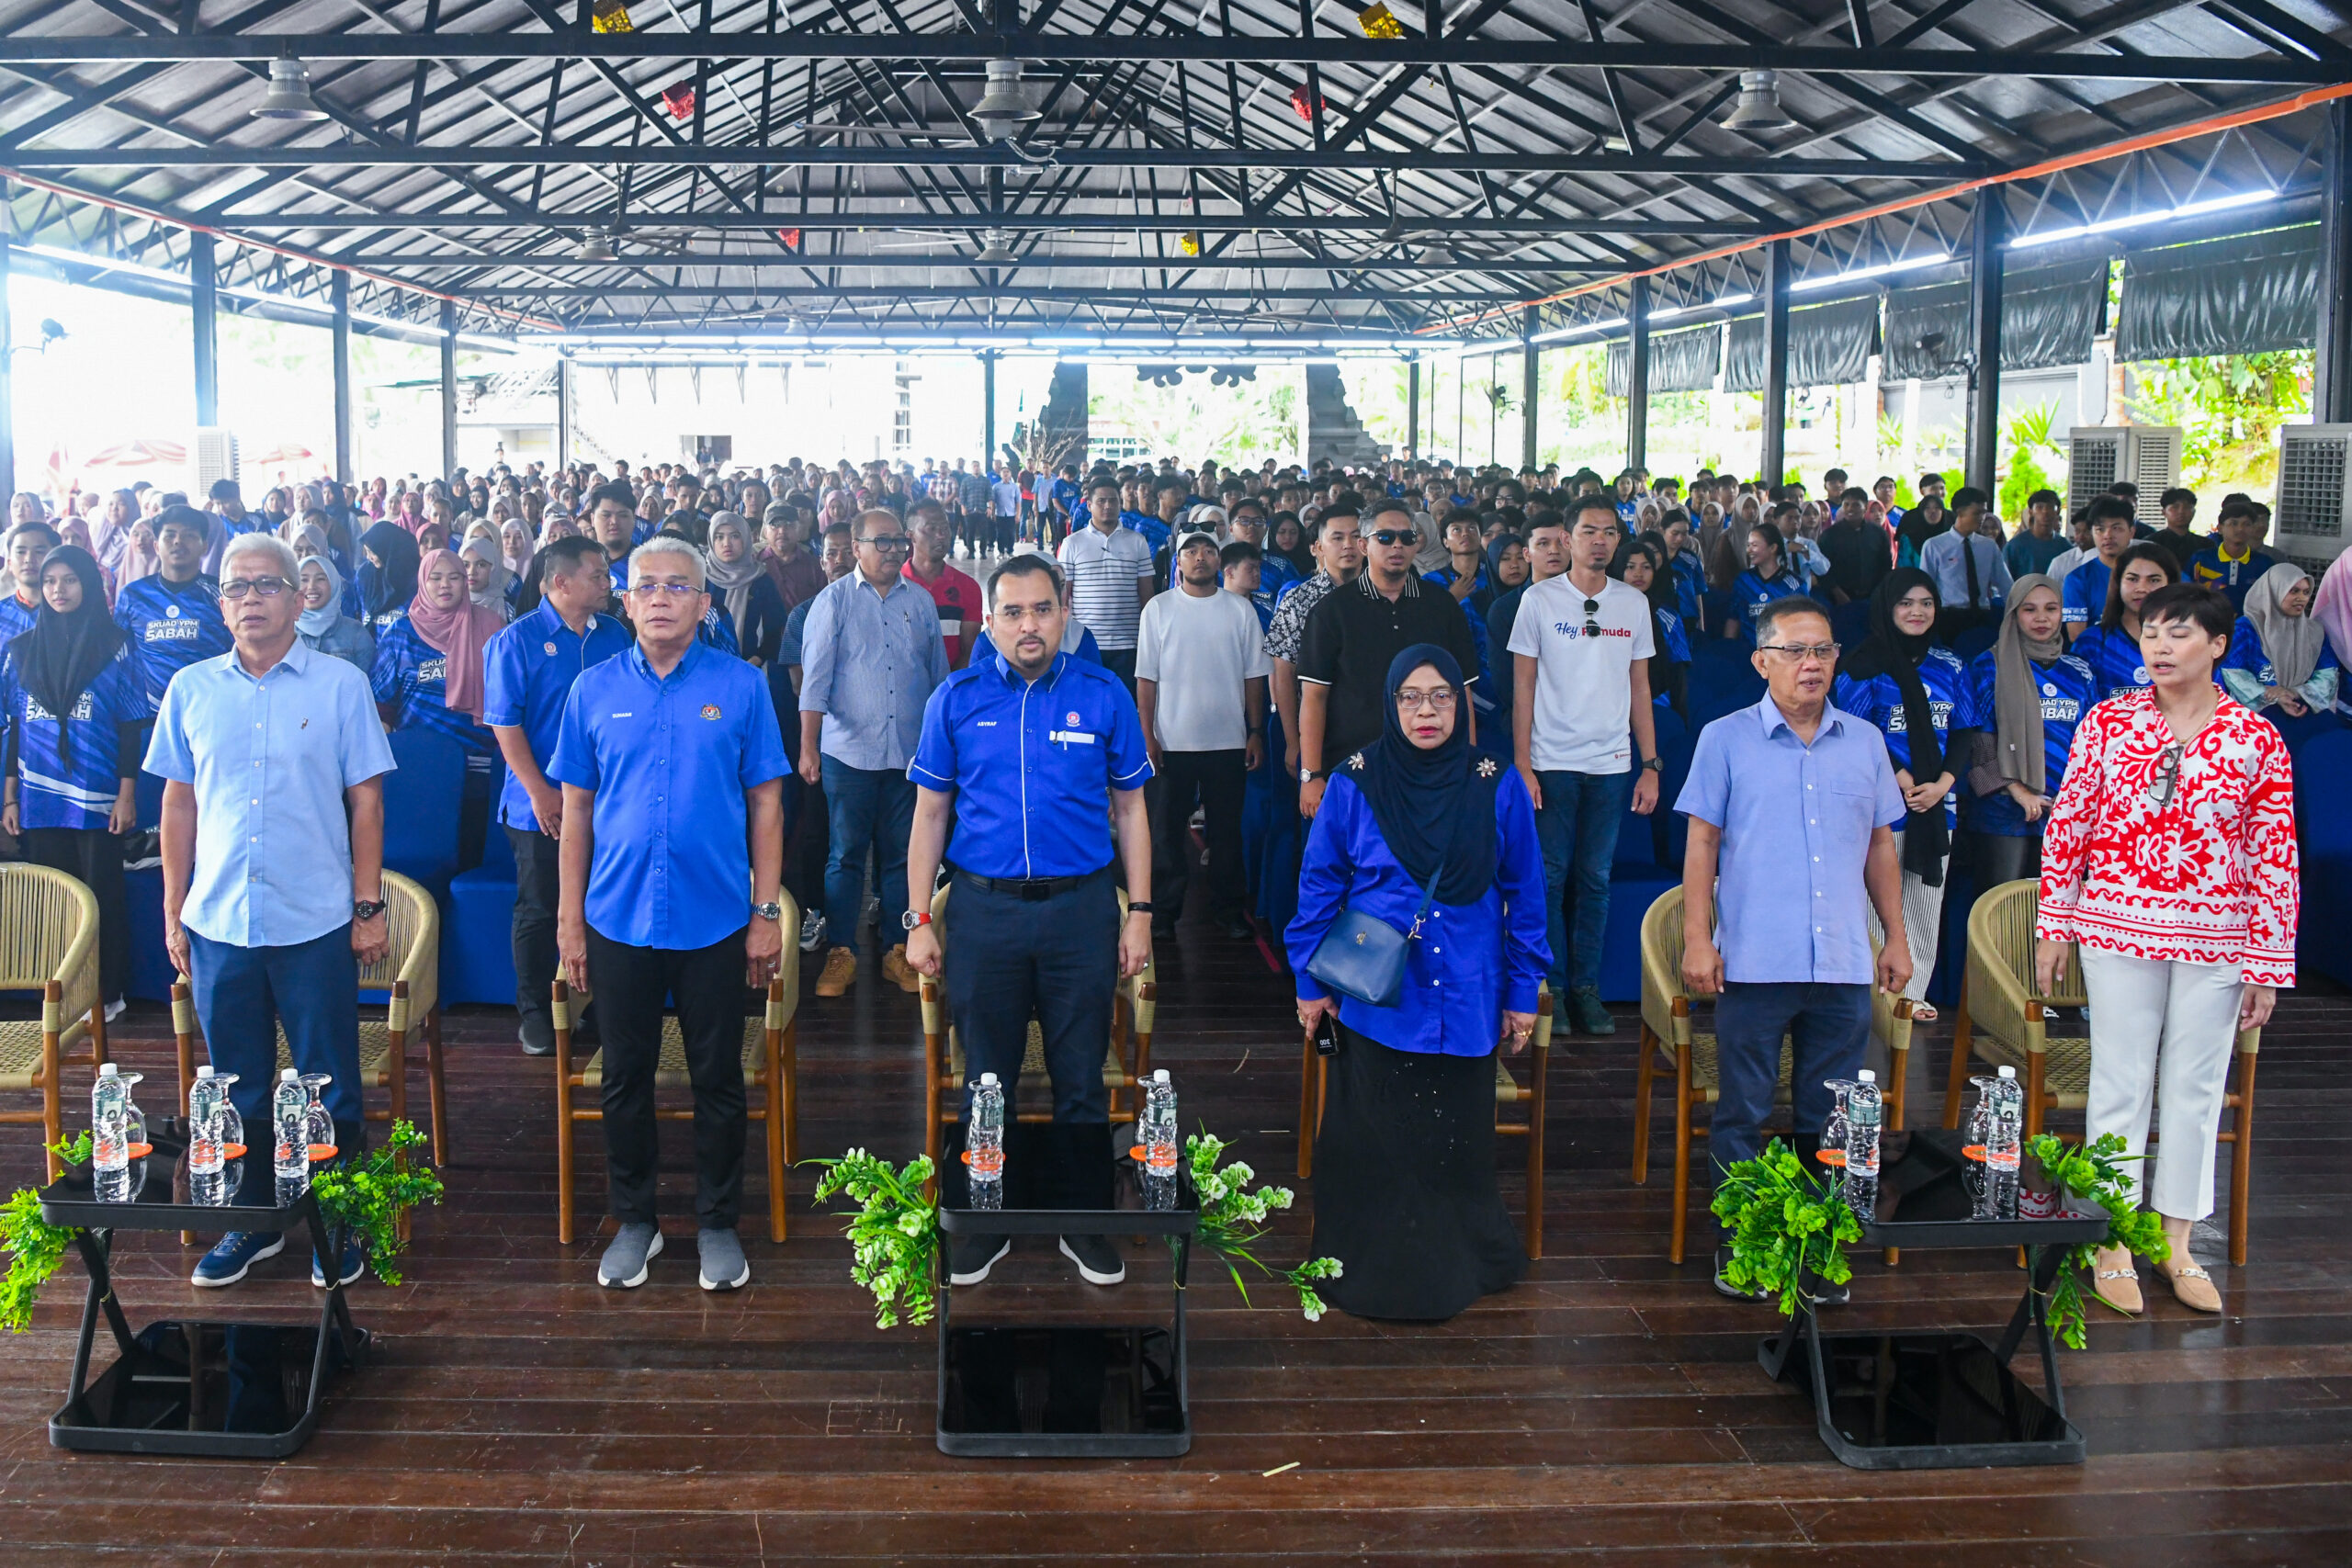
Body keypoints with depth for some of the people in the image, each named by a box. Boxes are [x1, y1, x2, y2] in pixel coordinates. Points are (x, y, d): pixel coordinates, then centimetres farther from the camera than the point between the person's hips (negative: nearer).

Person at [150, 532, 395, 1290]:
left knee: (329, 1086, 6)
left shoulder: (340, 685, -2)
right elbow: (179, 804, 10)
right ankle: (249, 1221, 27)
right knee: (237, 1086, 13)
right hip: (218, 923, 3)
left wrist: (370, 907, -3)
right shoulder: (190, 689, 6)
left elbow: (366, 802, 0)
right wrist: (173, 912, 7)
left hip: (315, 922, -2)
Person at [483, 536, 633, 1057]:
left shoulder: (615, 635, 7)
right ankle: (535, 1013, 15)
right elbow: (505, 722, -10)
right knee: (540, 911, 4)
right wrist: (539, 791, -15)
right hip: (544, 805, -4)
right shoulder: (516, 640, -7)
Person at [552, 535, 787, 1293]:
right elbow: (576, 807, 6)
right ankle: (634, 1220, 27)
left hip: (715, 919, -1)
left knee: (718, 1079, 9)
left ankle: (718, 1223, 24)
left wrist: (768, 912, -3)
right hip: (618, 919, 1)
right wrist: (569, 917, 3)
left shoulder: (741, 686, -2)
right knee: (625, 1078, 11)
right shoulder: (594, 689, 2)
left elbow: (765, 802, 0)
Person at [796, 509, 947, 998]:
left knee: (902, 854, 7)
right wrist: (808, 747, -8)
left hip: (910, 752, 3)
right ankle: (841, 953, 10)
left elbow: (939, 675, 16)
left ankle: (897, 950, 17)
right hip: (849, 751, -3)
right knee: (845, 854, 2)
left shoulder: (921, 601, 9)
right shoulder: (833, 601, 1)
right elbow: (815, 677, -3)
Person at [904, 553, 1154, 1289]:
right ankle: (985, 1221, 25)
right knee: (986, 1079, 11)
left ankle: (1084, 1222, 22)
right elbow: (930, 814, 6)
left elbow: (1129, 810, 5)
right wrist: (918, 919, 1)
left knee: (1081, 1079, 8)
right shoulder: (956, 700, 2)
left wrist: (1139, 912, 0)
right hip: (984, 909, 1)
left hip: (1081, 905, 0)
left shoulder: (1105, 695, 1)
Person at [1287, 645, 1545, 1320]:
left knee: (1457, 1143, 9)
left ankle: (1458, 1269, 27)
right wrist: (1310, 982, 5)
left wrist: (1522, 991, 6)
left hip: (1465, 1003, 1)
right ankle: (1370, 1274, 21)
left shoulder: (1498, 788, -1)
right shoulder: (1355, 786, -3)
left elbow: (1525, 896, 6)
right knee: (1372, 1144, 6)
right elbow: (1319, 887, 5)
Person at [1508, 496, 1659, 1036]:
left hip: (1611, 763, 3)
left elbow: (1640, 688, 12)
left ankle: (1586, 989, 15)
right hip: (1552, 762, -2)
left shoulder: (1634, 603, 8)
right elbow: (1523, 685, 0)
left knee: (1595, 879, 7)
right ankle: (1550, 989, 10)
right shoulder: (1540, 600, -1)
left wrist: (1650, 765, 6)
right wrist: (1522, 765, -7)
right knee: (1549, 878, 0)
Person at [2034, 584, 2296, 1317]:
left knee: (2197, 1086, 9)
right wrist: (2053, 926, 1)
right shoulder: (2108, 721, -1)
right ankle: (2112, 1241, 16)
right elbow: (2067, 825, 3)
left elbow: (2274, 857, -1)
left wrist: (2267, 965, -2)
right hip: (2119, 926, 0)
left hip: (2216, 938, 1)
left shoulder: (2256, 740, -3)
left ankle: (2177, 1242, 23)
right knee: (2120, 1083, 5)